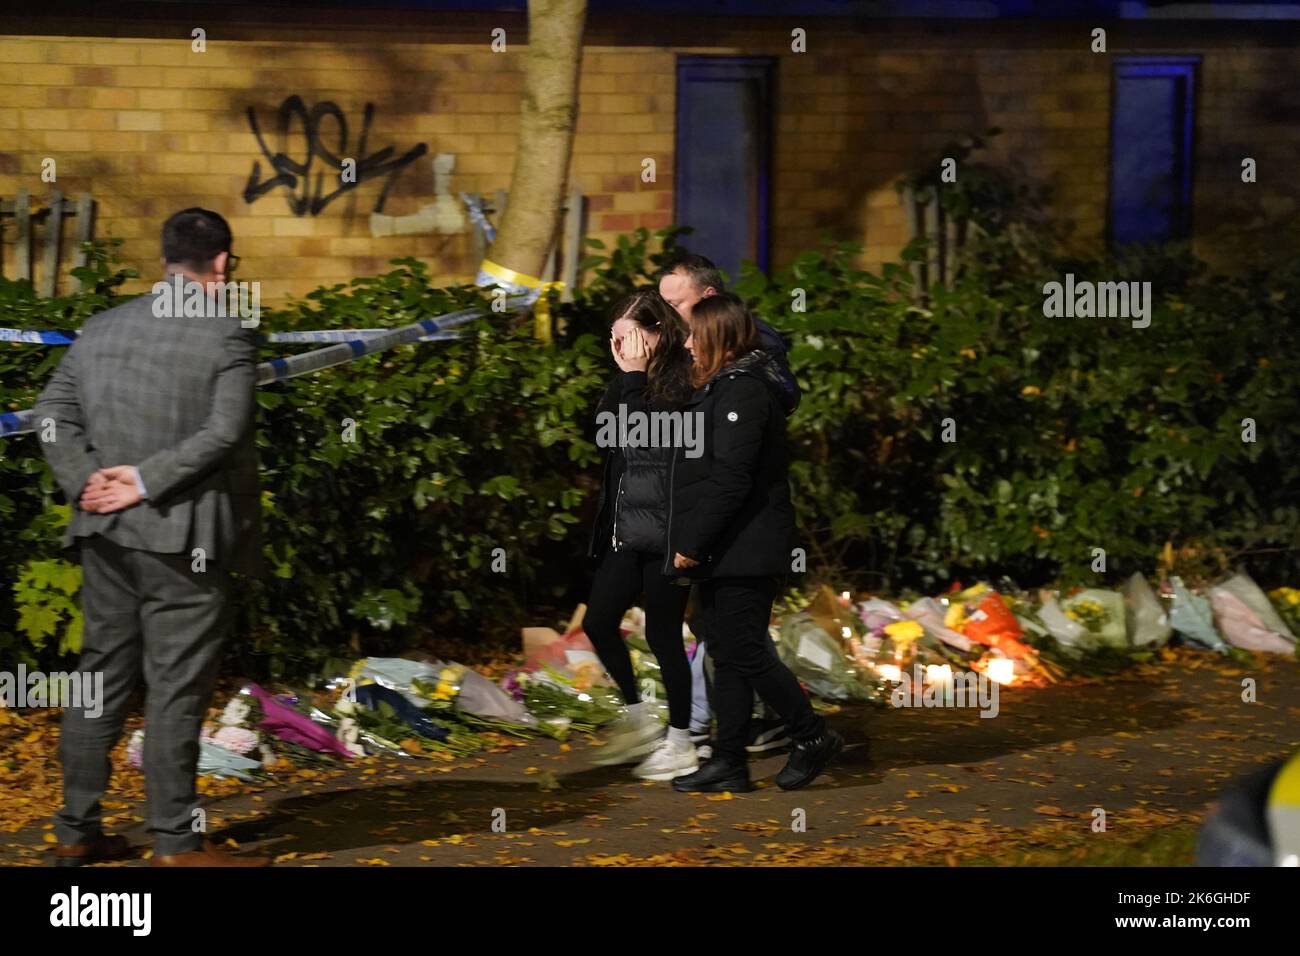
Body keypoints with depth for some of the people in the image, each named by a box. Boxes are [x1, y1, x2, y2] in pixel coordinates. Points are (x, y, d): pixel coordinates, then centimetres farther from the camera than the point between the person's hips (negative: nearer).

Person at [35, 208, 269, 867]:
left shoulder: (101, 328, 10)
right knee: (176, 687, -2)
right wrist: (147, 481, -14)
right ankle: (174, 843, 1)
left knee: (103, 677, 12)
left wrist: (85, 481, -3)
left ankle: (76, 831, 16)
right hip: (186, 538, -6)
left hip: (107, 537, 6)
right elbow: (223, 432, -17)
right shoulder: (227, 335, -8)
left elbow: (52, 413, 6)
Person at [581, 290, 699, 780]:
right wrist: (625, 375, -3)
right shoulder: (629, 383, 11)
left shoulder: (682, 384, -14)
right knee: (598, 621, 6)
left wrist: (633, 377, -20)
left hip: (665, 530, -8)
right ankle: (638, 718, 24)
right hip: (626, 528, 8)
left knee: (662, 633, 0)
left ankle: (679, 743, 13)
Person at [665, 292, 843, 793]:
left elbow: (729, 479, -23)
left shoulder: (742, 392, -16)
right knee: (728, 655, 10)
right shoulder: (721, 387, 16)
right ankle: (728, 761, 13)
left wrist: (692, 544, -20)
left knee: (745, 652, -5)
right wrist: (691, 544, 14)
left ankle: (813, 736, 7)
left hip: (744, 551, -10)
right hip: (724, 552, 10)